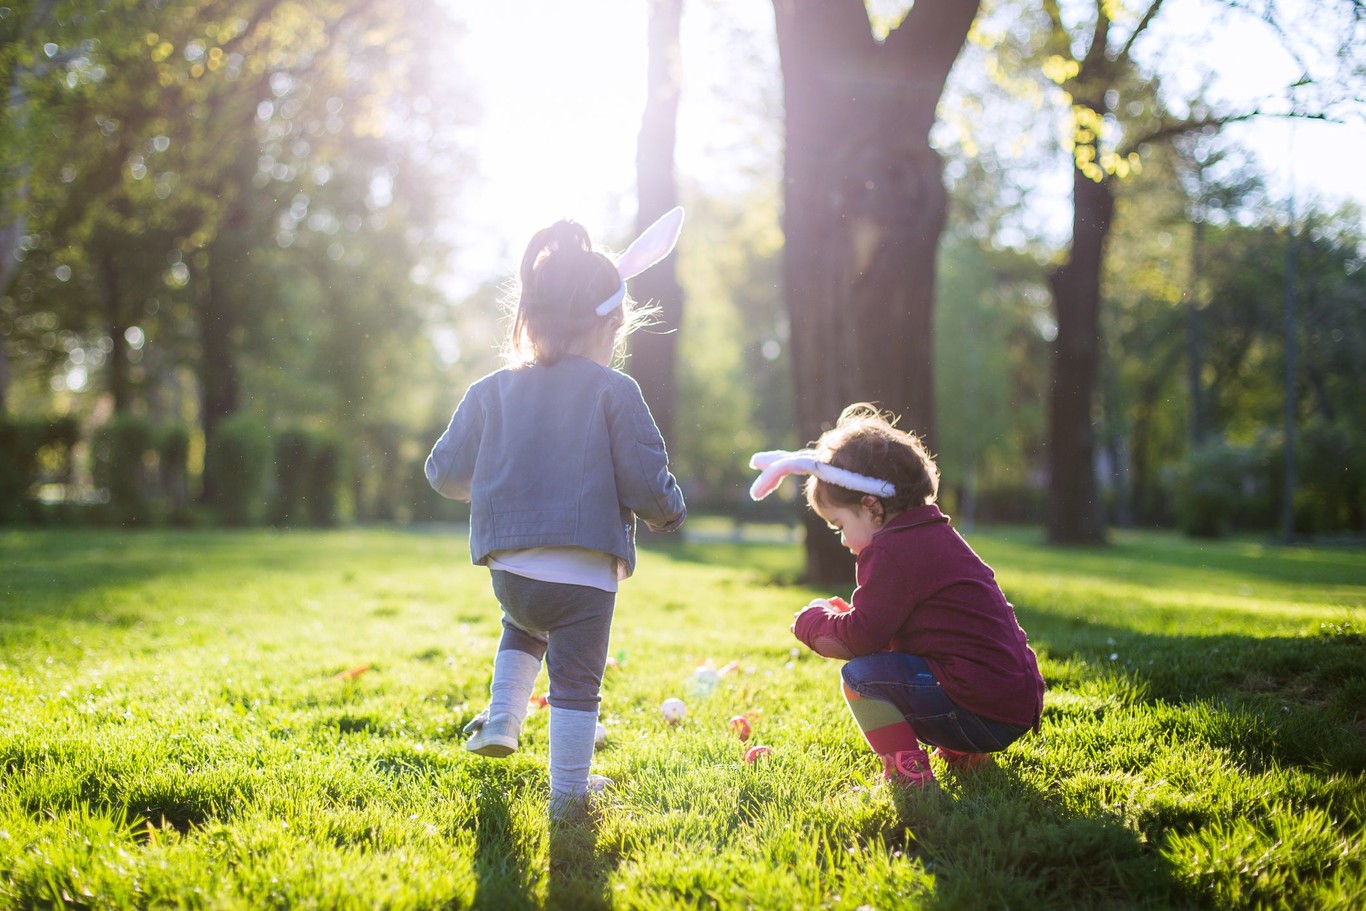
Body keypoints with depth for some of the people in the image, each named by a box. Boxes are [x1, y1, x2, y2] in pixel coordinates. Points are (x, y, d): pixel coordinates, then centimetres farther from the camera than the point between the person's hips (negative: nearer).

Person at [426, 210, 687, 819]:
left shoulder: (491, 392, 5)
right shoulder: (614, 392, -6)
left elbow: (445, 472, 8)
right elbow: (644, 479, -8)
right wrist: (669, 513, 13)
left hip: (509, 568, 4)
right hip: (585, 573, -4)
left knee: (525, 625, 36)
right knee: (576, 678, 8)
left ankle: (500, 722, 27)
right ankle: (569, 793, 14)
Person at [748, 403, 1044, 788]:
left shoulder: (891, 550, -13)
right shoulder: (937, 536, 18)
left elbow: (862, 636, -12)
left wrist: (814, 622, 5)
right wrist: (843, 615, 17)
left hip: (981, 712, -10)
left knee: (859, 675, -11)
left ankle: (907, 773, -12)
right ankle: (962, 754, 22)